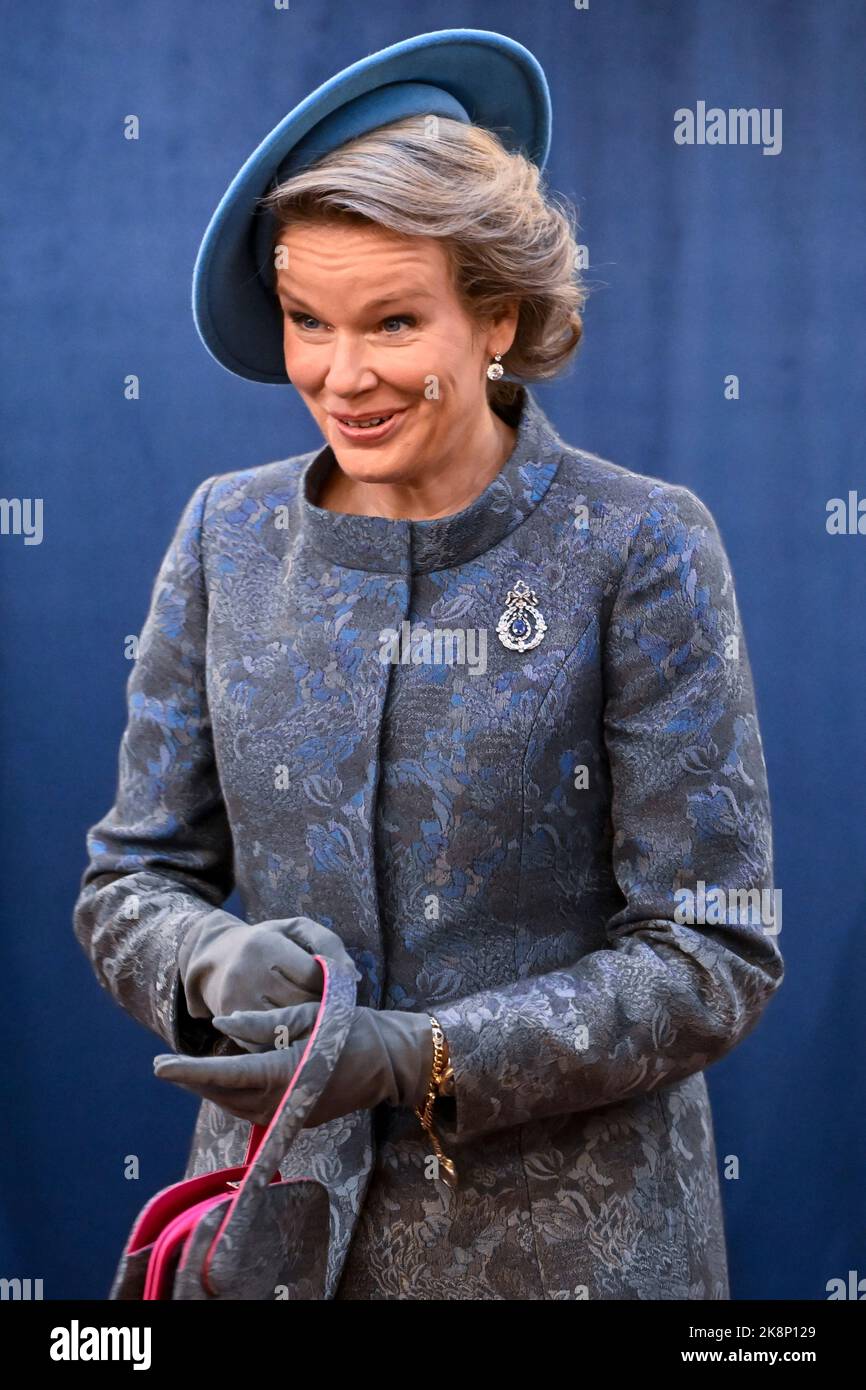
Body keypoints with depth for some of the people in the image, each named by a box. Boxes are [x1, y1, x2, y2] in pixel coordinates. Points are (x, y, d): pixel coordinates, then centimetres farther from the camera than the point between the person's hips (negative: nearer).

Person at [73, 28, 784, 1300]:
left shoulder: (639, 548, -11)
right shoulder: (230, 534, 0)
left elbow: (712, 955, -12)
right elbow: (133, 877, 4)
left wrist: (423, 1060, -22)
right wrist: (216, 970, -17)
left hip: (565, 1232, -3)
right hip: (276, 1210, 3)